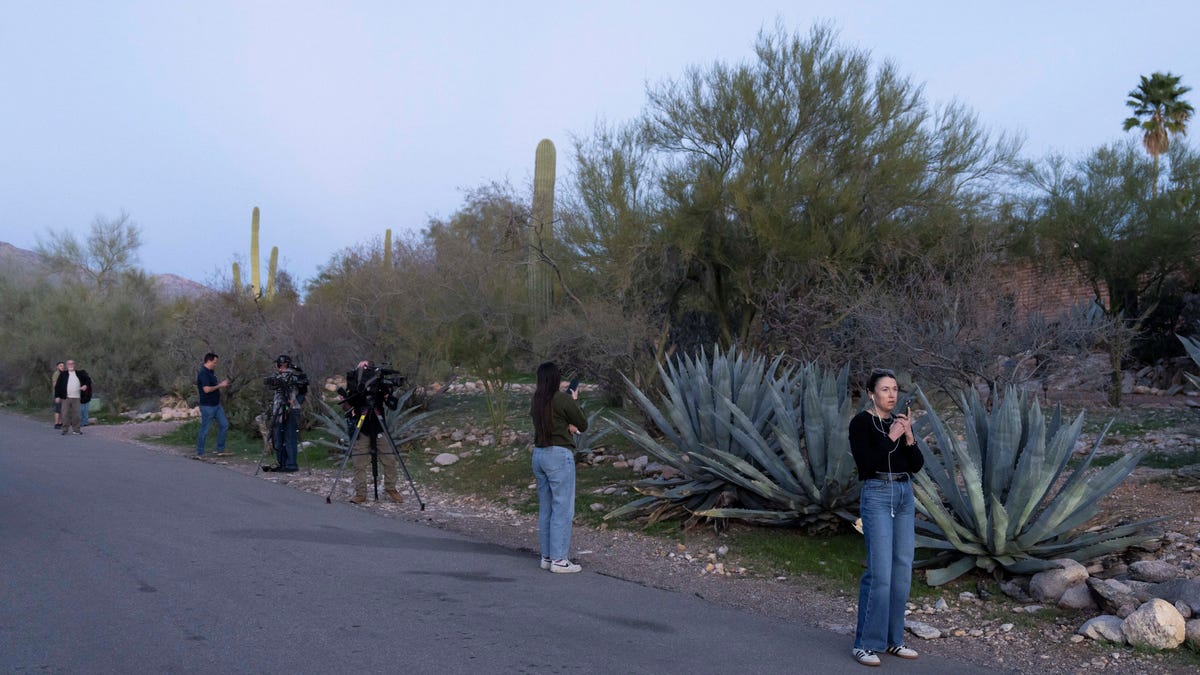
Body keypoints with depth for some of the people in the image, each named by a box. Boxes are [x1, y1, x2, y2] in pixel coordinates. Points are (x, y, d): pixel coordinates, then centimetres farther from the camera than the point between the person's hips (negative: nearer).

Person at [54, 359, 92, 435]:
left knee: (76, 415, 2)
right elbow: (57, 386, 5)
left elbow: (88, 380, 18)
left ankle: (76, 430, 9)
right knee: (65, 414, -2)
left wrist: (86, 385, -3)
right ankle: (65, 430, 5)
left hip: (76, 398, 1)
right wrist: (57, 396, -2)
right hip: (65, 398, -1)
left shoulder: (79, 374, 10)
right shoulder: (63, 374, 6)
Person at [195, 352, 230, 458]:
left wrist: (221, 384, 11)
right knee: (204, 430, -2)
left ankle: (220, 450, 18)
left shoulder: (211, 372, 12)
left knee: (224, 425, 11)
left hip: (216, 405, 10)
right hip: (207, 406, -10)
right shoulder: (203, 373, -18)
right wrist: (220, 385, -17)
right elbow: (206, 389, -26)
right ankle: (199, 453, 7)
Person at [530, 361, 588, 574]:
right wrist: (575, 401, 10)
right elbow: (583, 425, -2)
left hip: (539, 454, 8)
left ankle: (547, 556, 19)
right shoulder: (563, 399, -13)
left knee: (545, 508, 13)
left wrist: (568, 425, 4)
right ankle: (559, 559, -1)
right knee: (563, 508, -2)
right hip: (559, 455, -8)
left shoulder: (537, 400, 9)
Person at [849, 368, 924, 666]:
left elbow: (917, 465, 6)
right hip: (877, 496, -7)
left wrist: (908, 437, -9)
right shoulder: (861, 421, -8)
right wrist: (890, 438, -19)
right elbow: (865, 464, -18)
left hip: (905, 496, 7)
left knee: (902, 570, 8)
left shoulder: (901, 420, 12)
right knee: (879, 572, -11)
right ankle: (865, 643, -2)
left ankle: (893, 639, 18)